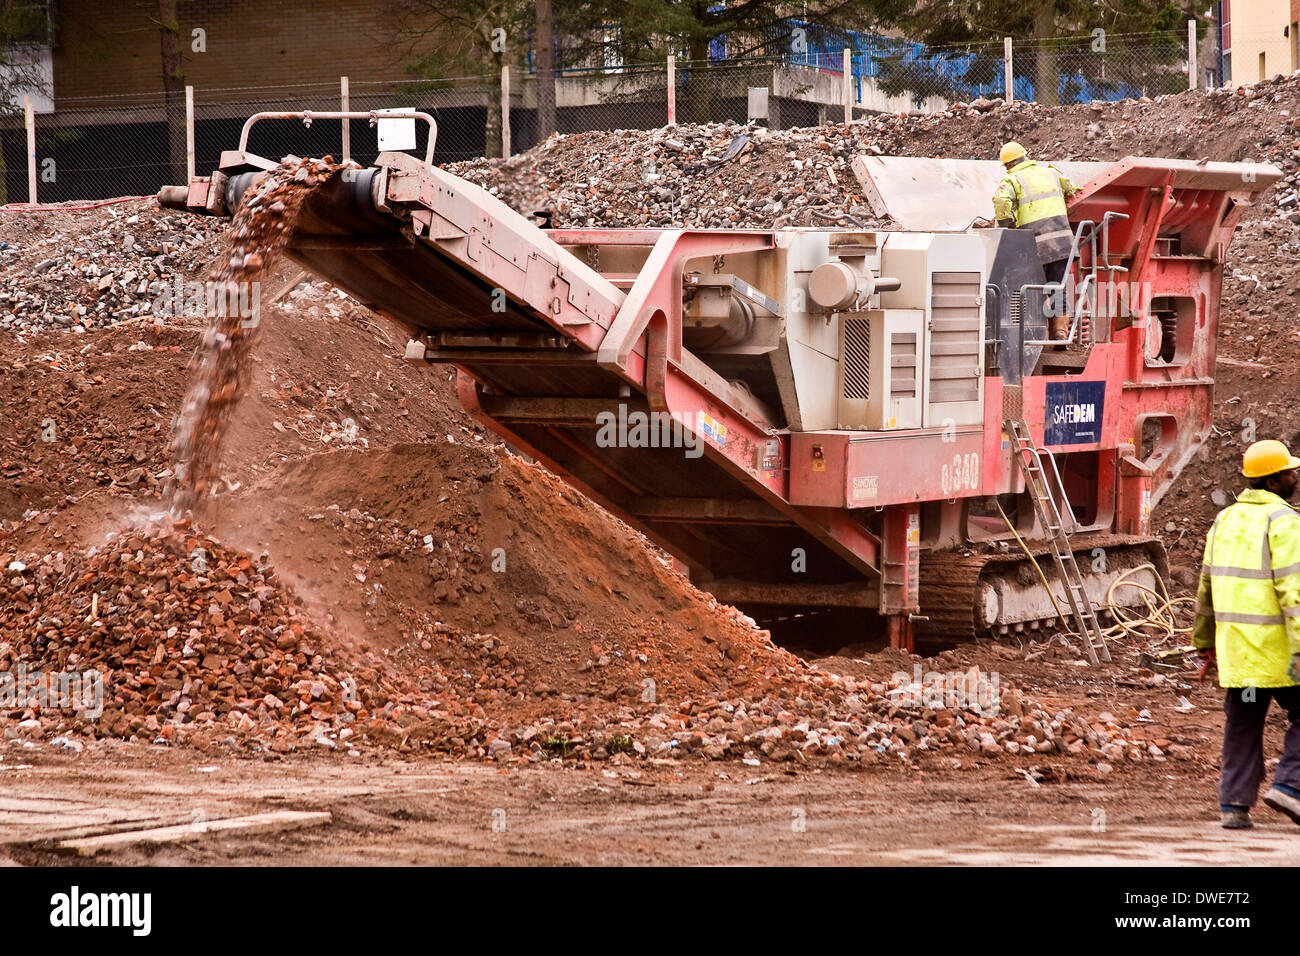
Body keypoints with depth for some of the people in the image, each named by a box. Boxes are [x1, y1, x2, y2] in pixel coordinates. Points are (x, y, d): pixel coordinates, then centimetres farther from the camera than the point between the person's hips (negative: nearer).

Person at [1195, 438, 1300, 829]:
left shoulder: (1226, 519, 11)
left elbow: (1208, 583, 17)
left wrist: (1204, 640, 26)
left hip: (1233, 640, 6)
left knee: (1242, 724, 11)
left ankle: (1234, 804, 7)